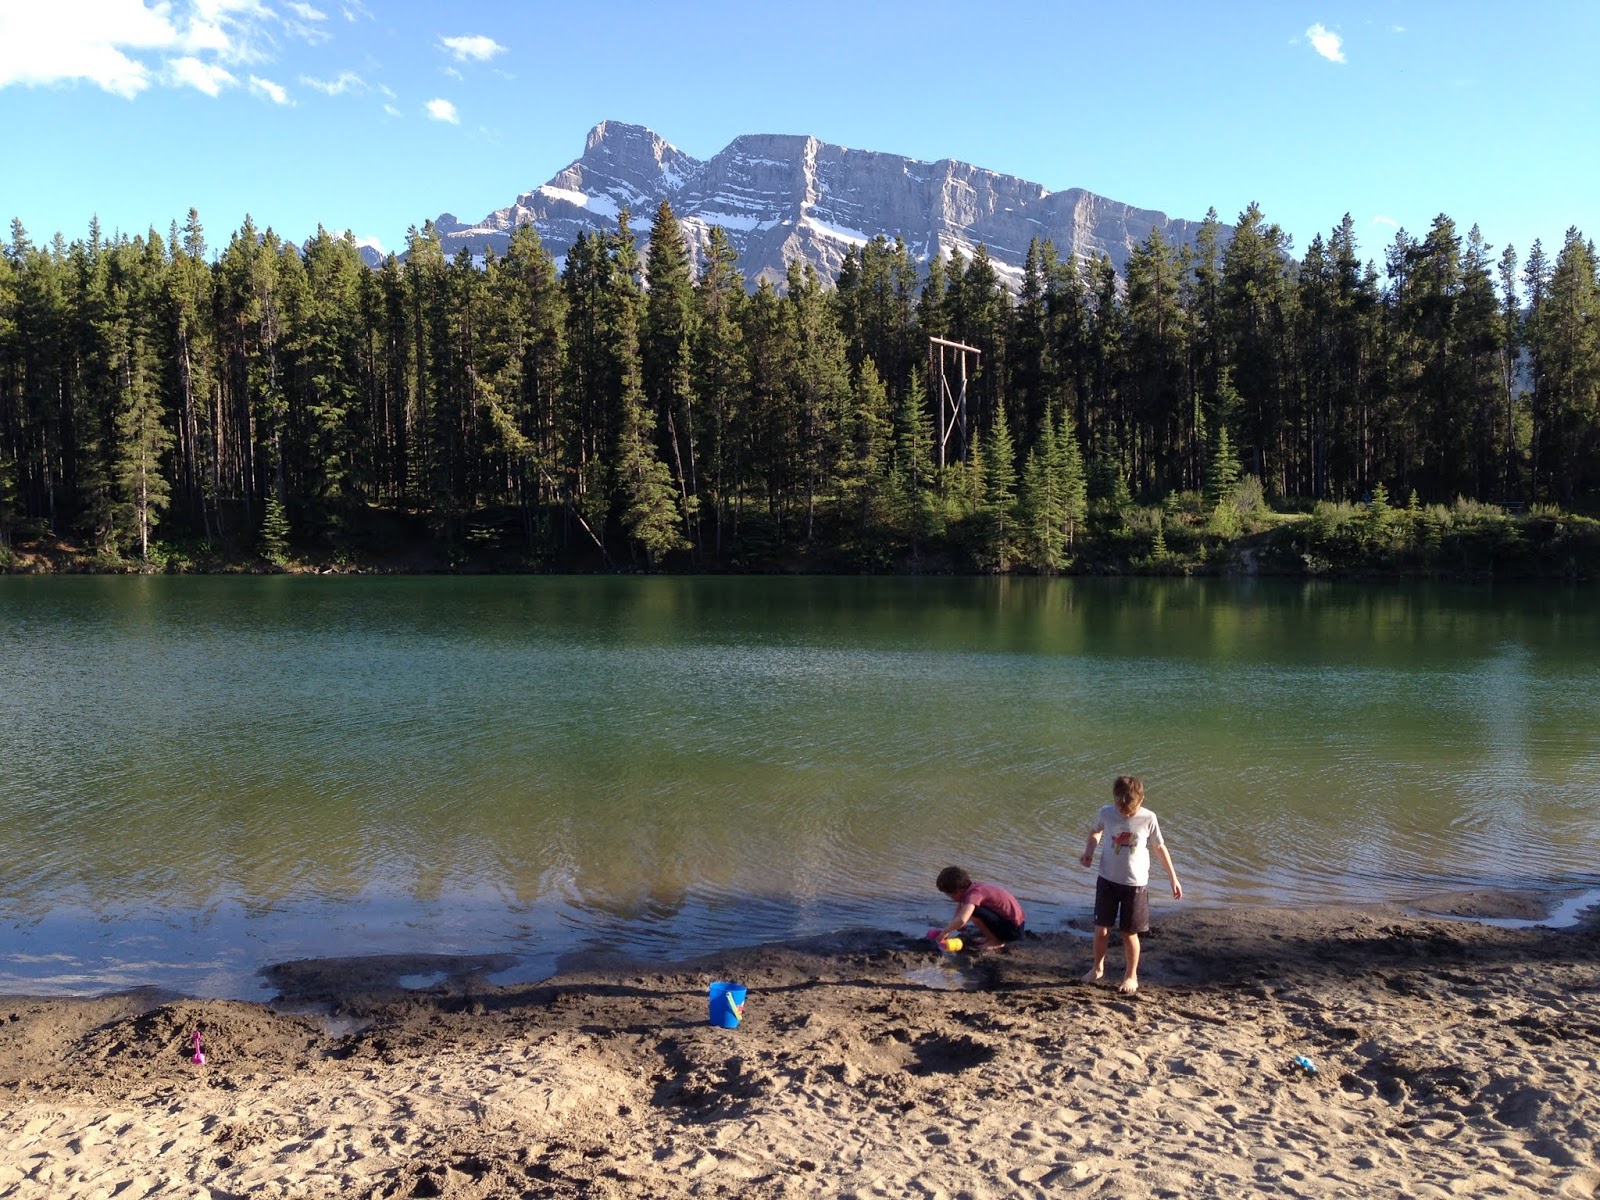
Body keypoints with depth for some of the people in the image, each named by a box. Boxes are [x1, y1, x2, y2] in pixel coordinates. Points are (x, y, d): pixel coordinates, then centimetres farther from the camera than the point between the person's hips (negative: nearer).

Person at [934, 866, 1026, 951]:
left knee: (973, 910, -22)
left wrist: (944, 932, -23)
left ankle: (996, 941, -5)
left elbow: (961, 920, -38)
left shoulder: (973, 894, -22)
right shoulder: (972, 888, 5)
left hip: (1013, 929, -9)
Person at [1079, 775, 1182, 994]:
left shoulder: (1148, 819, -13)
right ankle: (1098, 967, 32)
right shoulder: (1106, 813, -10)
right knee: (1101, 929, 7)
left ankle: (1131, 976, 27)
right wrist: (1089, 851, -7)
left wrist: (1173, 878, 4)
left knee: (1129, 933, 7)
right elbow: (1096, 832, 12)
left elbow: (1160, 848, 1)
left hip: (1135, 883, -1)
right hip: (1107, 880, 2)